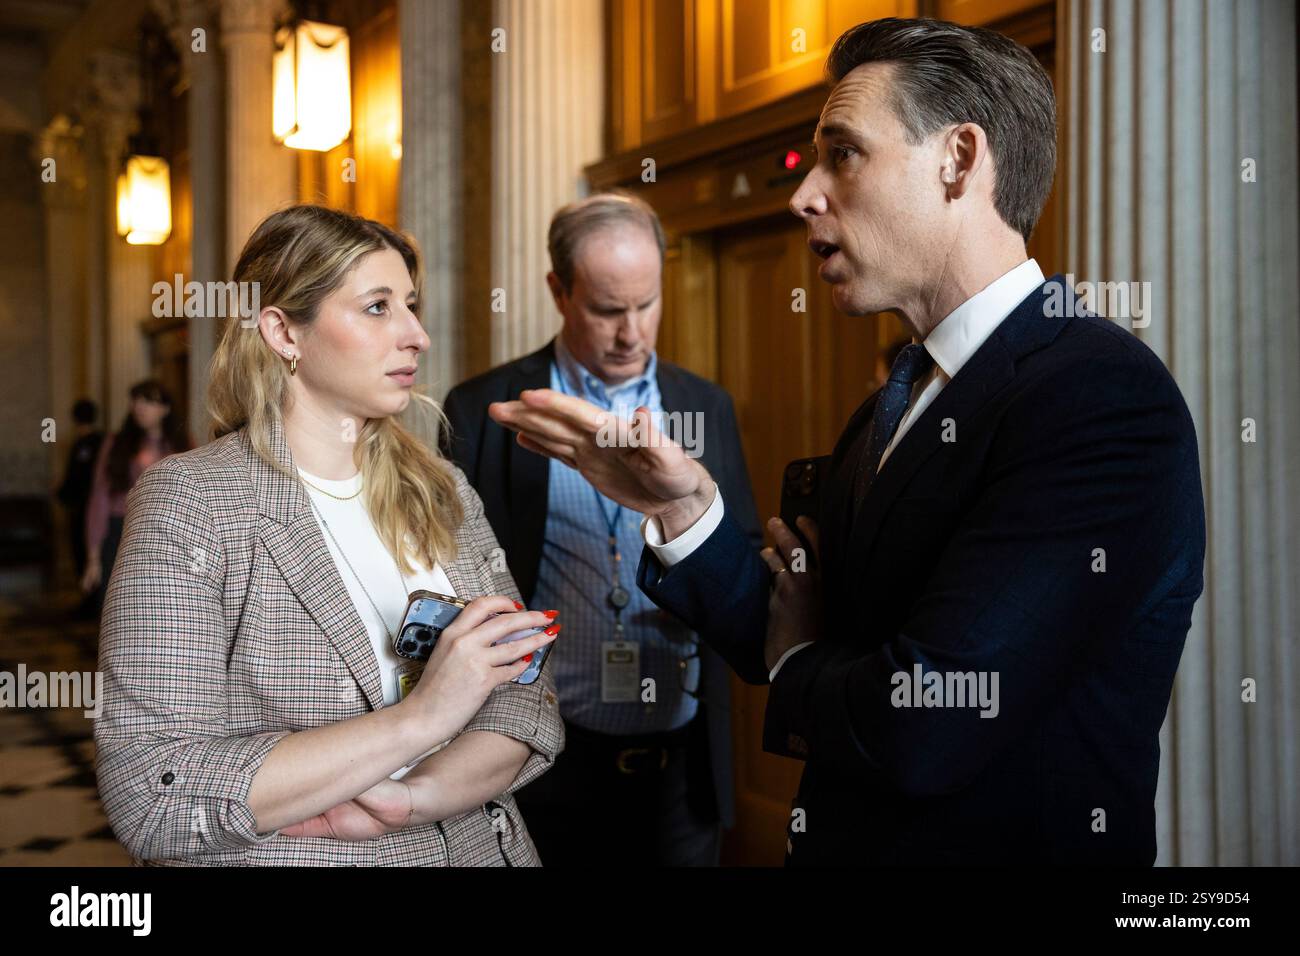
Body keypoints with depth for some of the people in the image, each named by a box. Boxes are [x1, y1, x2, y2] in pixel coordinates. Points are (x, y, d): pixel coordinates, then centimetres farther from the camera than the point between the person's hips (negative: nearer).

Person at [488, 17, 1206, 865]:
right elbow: (784, 645, 6)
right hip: (840, 839, 8)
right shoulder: (895, 402, 6)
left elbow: (919, 731, -29)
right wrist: (683, 506, -11)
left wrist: (798, 663, -8)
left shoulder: (1105, 397, -22)